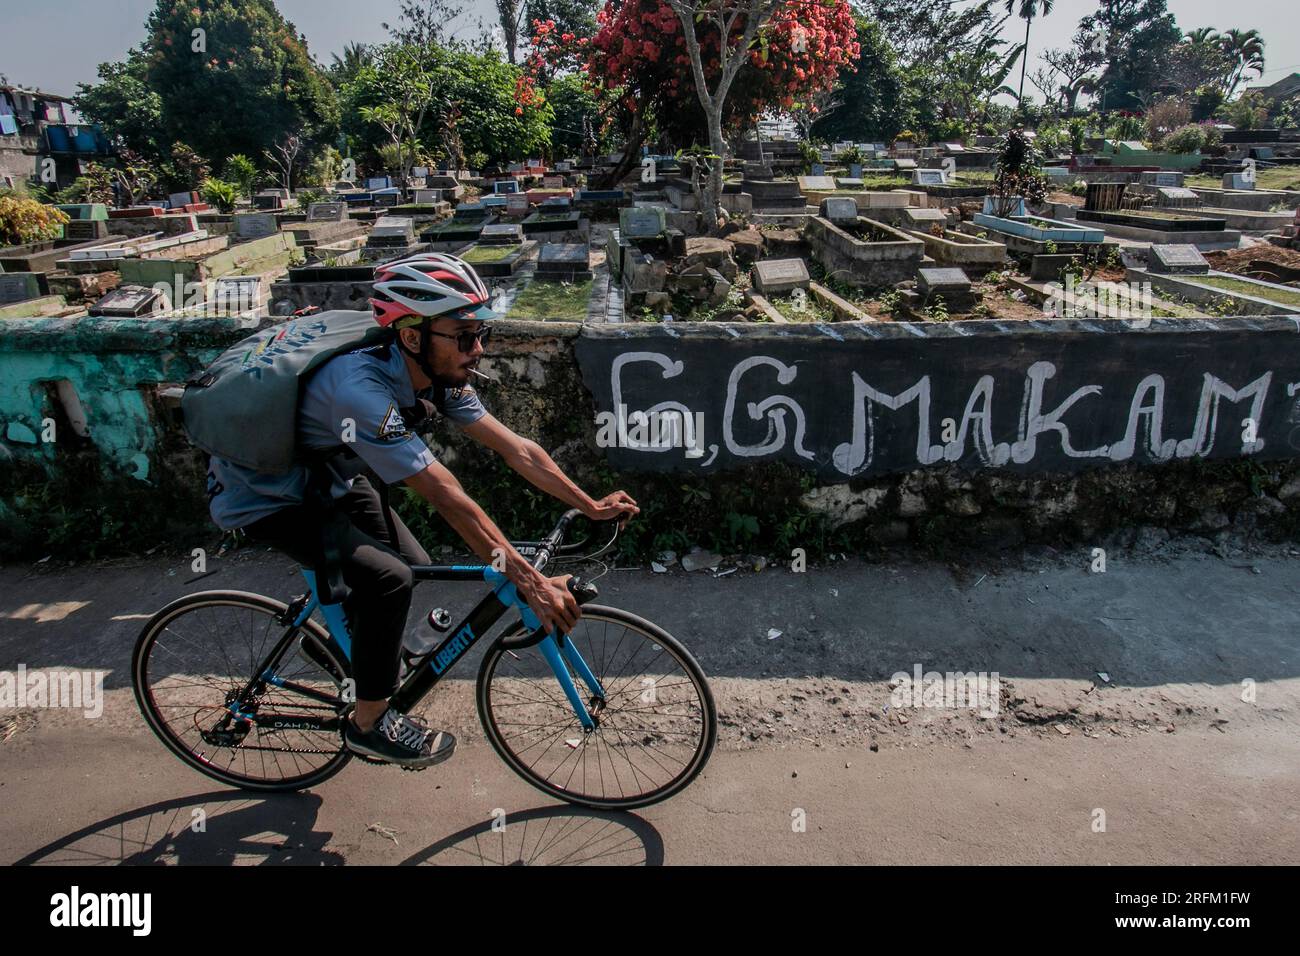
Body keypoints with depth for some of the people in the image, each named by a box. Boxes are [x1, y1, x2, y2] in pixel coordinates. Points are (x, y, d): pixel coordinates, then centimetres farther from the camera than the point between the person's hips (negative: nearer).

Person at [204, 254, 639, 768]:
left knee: (413, 566, 6)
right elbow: (447, 498, -39)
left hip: (324, 474, 8)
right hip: (260, 495, -8)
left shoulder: (437, 373, -14)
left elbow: (517, 449, -9)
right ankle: (369, 722, 0)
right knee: (389, 580, -23)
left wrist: (592, 506, -11)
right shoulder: (363, 388, -38)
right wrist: (530, 582, -37)